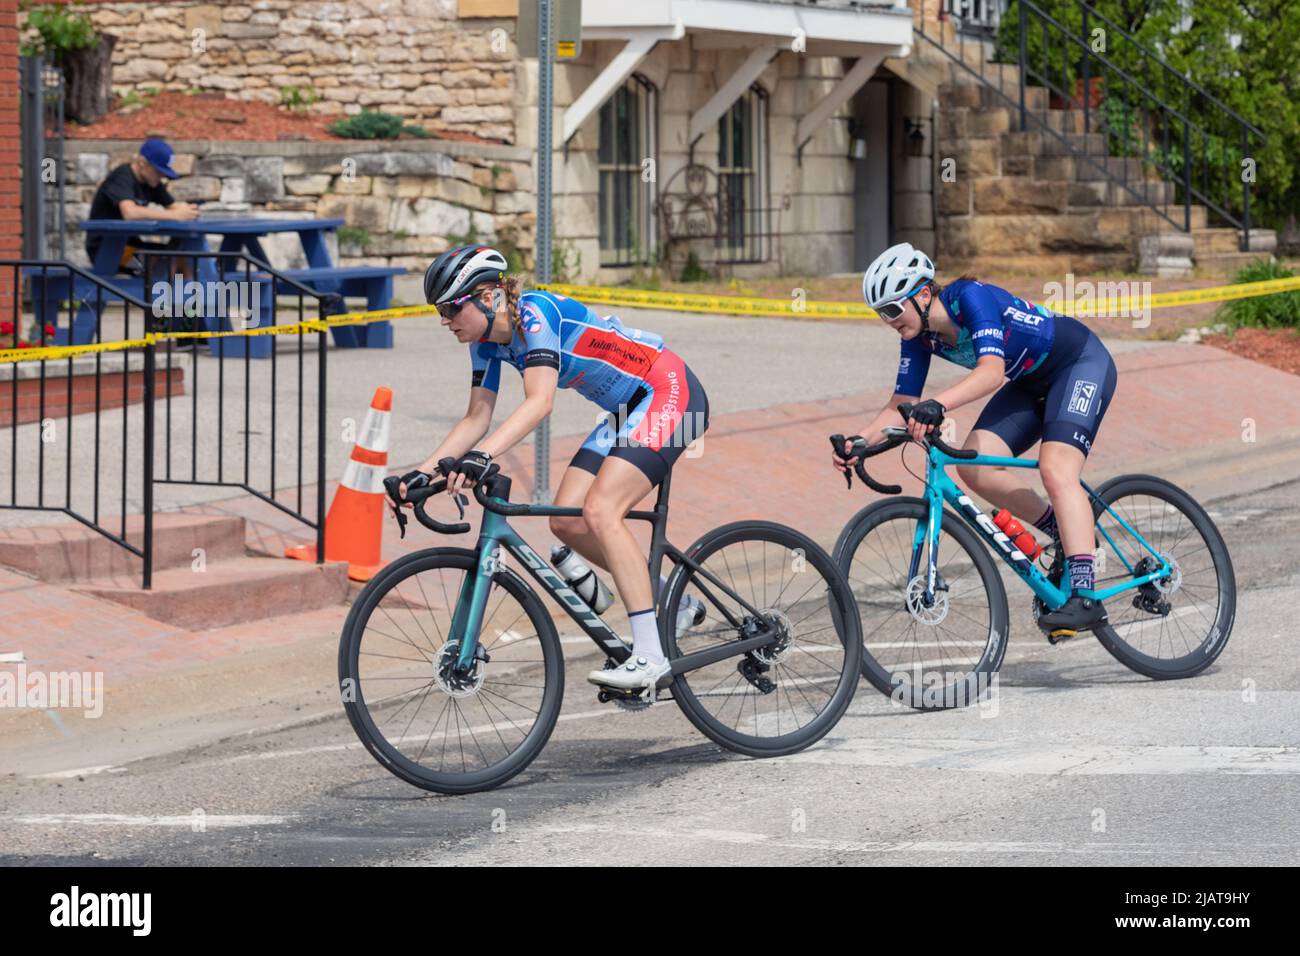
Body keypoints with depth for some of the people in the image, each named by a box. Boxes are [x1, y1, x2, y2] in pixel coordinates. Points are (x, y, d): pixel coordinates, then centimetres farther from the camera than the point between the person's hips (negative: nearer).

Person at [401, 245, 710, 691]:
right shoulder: (488, 341, 1)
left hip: (670, 392, -9)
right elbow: (477, 417, 6)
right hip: (627, 410, 9)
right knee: (567, 521, -2)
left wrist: (481, 456, -47)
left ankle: (650, 658, -25)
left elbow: (539, 402, -36)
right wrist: (423, 471, -4)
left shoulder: (534, 313, -25)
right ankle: (678, 604, 15)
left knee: (600, 511, -23)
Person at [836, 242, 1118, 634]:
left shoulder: (970, 297, -30)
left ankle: (1085, 597, -31)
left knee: (1055, 470, -27)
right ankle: (1064, 531, 5)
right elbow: (903, 404, -5)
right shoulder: (920, 336, -7)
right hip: (1032, 382, 8)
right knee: (974, 467, -12)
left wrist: (938, 405, -59)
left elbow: (992, 371, -44)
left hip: (1082, 363, -8)